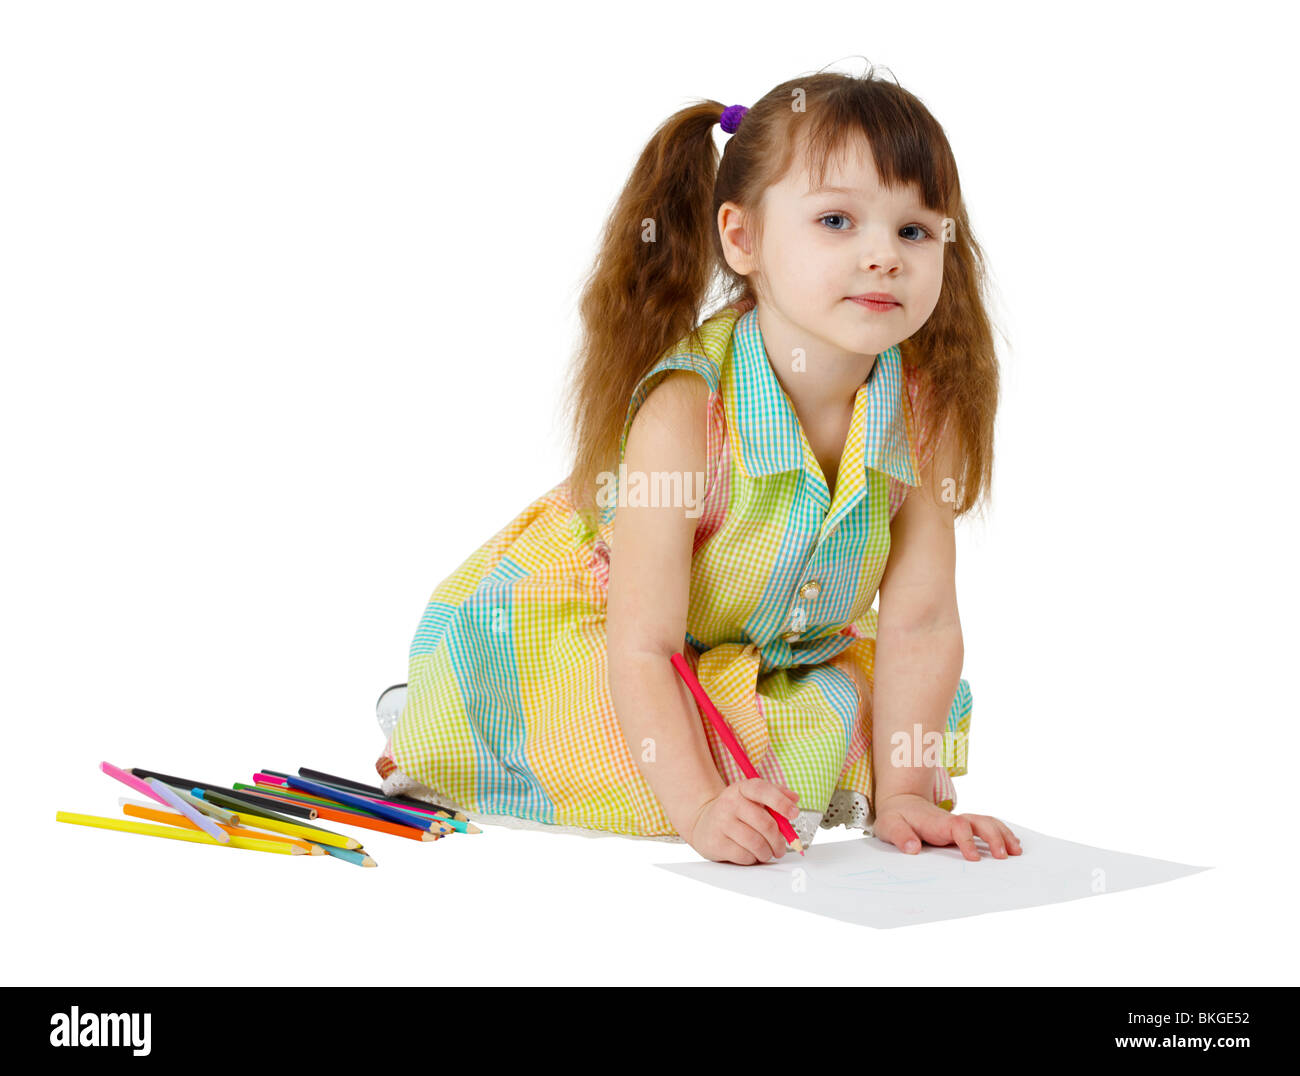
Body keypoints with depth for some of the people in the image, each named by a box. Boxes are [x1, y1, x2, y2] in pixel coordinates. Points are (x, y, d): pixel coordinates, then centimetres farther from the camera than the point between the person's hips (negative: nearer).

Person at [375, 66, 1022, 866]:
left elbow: (920, 626, -15)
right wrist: (700, 809, -41)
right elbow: (640, 648, -33)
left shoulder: (926, 411, -20)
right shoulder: (685, 409, -34)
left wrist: (902, 796, -21)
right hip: (571, 625, -5)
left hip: (768, 650, 5)